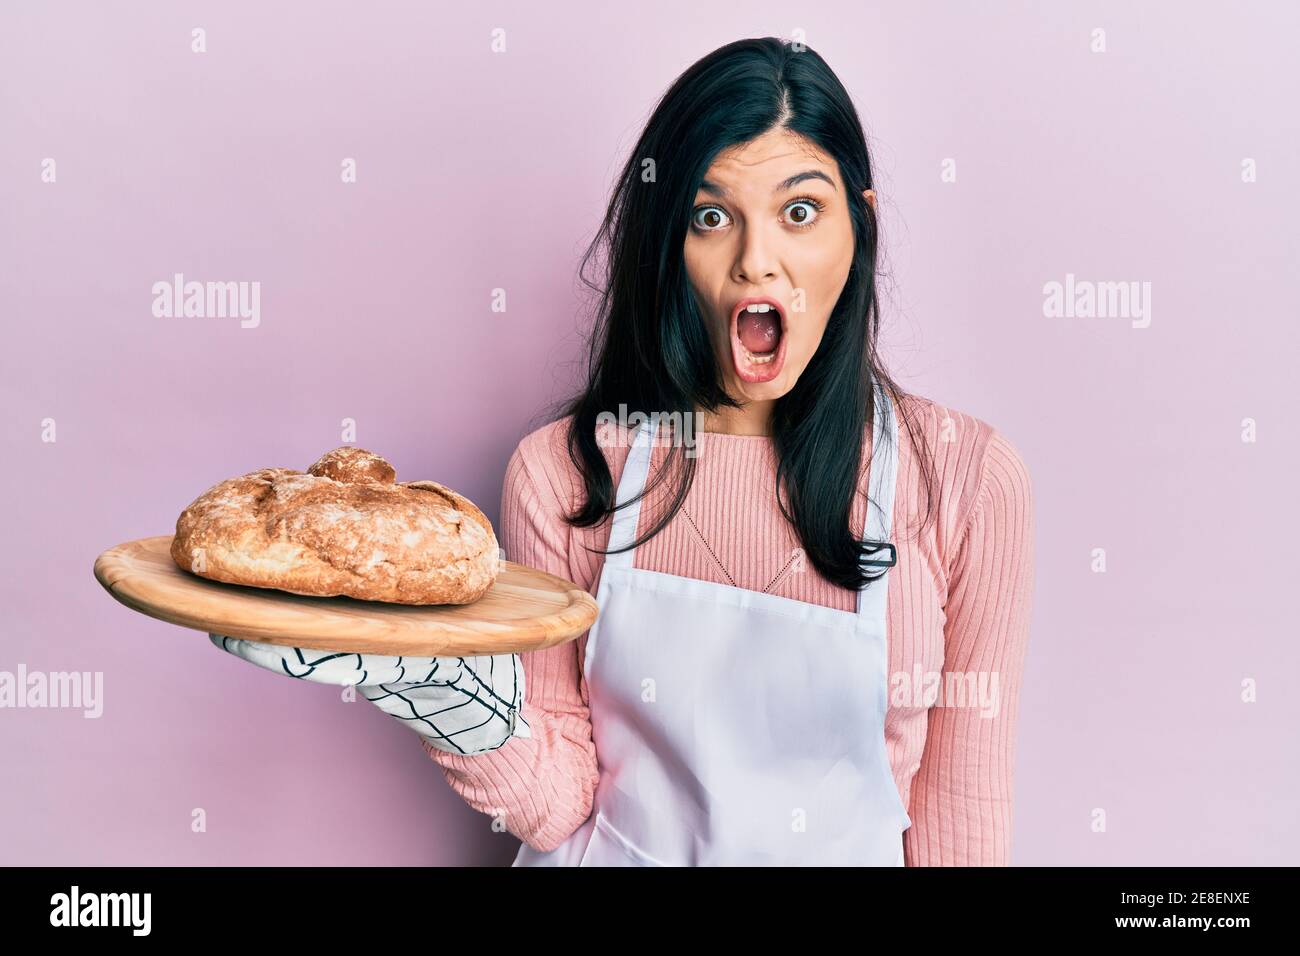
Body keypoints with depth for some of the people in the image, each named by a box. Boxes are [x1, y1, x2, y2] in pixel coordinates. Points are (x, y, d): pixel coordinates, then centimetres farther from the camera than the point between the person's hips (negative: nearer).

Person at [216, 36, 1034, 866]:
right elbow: (558, 806, -11)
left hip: (855, 850, 0)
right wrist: (447, 686, -26)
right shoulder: (564, 471, -12)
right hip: (615, 848, 0)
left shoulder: (968, 476, -14)